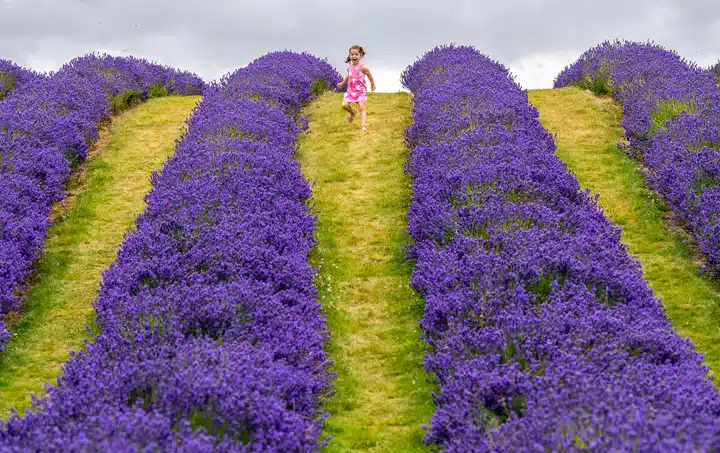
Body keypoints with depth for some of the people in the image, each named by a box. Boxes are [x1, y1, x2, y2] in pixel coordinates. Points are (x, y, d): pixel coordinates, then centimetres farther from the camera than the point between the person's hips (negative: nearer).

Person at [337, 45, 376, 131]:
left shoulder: (363, 68, -9)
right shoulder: (349, 68, 7)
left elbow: (369, 76, 5)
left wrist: (372, 85, 14)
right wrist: (342, 83, 25)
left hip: (360, 91, -4)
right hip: (350, 90, 5)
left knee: (362, 107, -12)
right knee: (344, 105, -9)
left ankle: (364, 125, -14)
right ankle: (352, 112, 24)